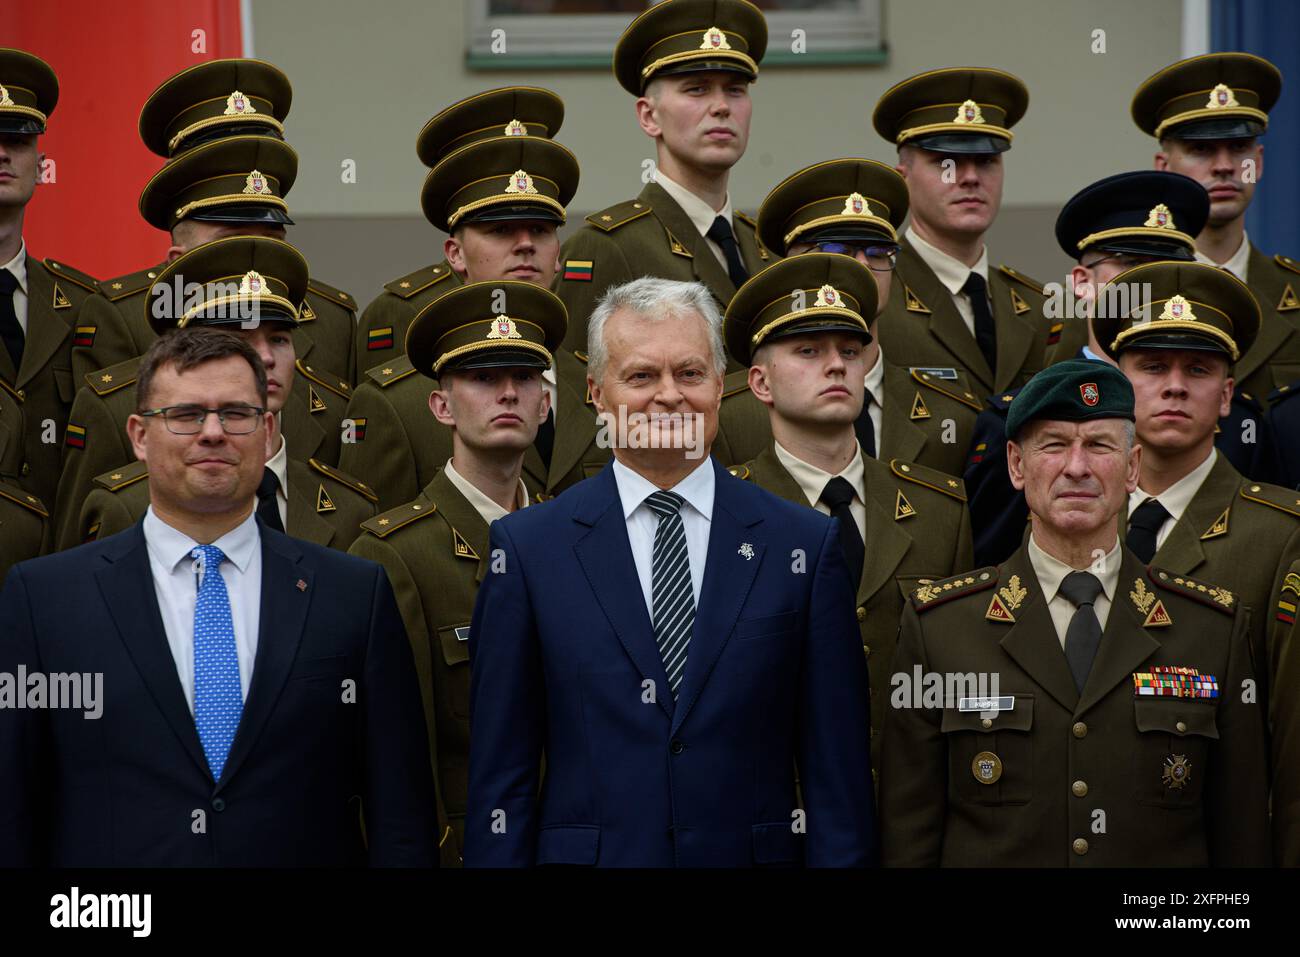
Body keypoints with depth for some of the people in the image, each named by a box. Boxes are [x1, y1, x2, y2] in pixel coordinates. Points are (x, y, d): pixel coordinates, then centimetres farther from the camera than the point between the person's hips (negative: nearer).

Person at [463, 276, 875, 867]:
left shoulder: (805, 544, 0)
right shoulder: (526, 548, 0)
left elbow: (837, 773, -1)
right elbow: (500, 771, 0)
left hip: (755, 853, 1)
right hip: (588, 853, -1)